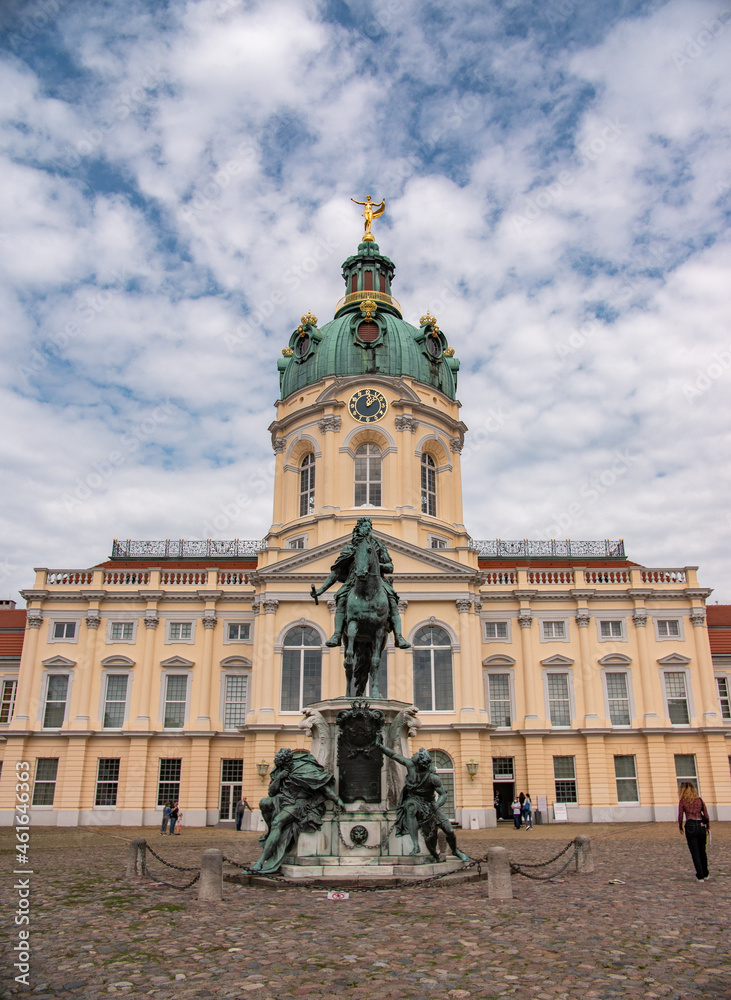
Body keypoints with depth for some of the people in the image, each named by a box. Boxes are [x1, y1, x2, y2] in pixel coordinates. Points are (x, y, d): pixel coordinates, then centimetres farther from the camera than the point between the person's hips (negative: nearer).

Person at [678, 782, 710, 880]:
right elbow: (706, 814, 4)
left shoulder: (682, 801, 0)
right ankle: (705, 875, 26)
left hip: (690, 826, -3)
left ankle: (700, 876, 2)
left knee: (695, 853, 3)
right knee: (702, 851, 18)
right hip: (701, 826, 3)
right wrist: (708, 826, 15)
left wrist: (680, 827, 13)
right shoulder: (699, 800, 7)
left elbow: (680, 816, -1)